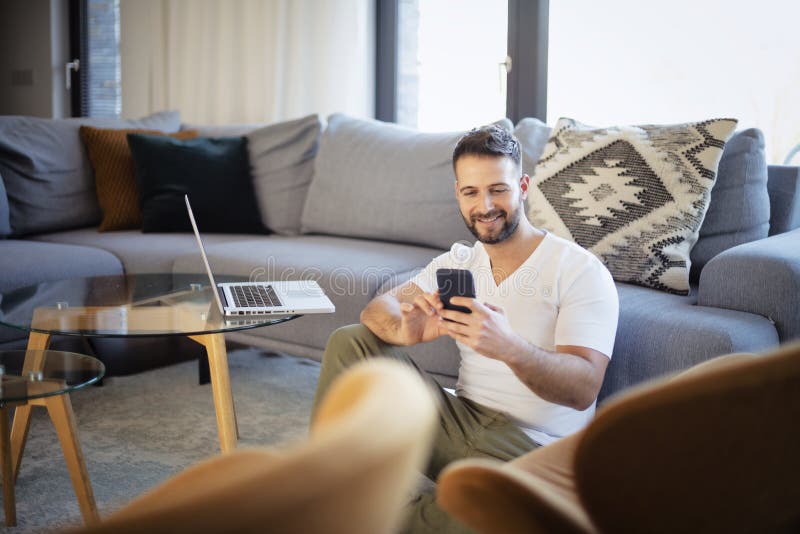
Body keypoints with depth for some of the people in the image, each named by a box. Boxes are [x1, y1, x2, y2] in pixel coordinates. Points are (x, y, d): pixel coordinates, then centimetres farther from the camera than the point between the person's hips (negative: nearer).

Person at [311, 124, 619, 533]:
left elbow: (583, 388, -22)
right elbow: (378, 309, -3)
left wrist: (509, 347, -42)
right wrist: (404, 331, -28)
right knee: (349, 342, -4)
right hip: (463, 420, 6)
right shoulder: (459, 262, 10)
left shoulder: (580, 271, -10)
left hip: (531, 448, -6)